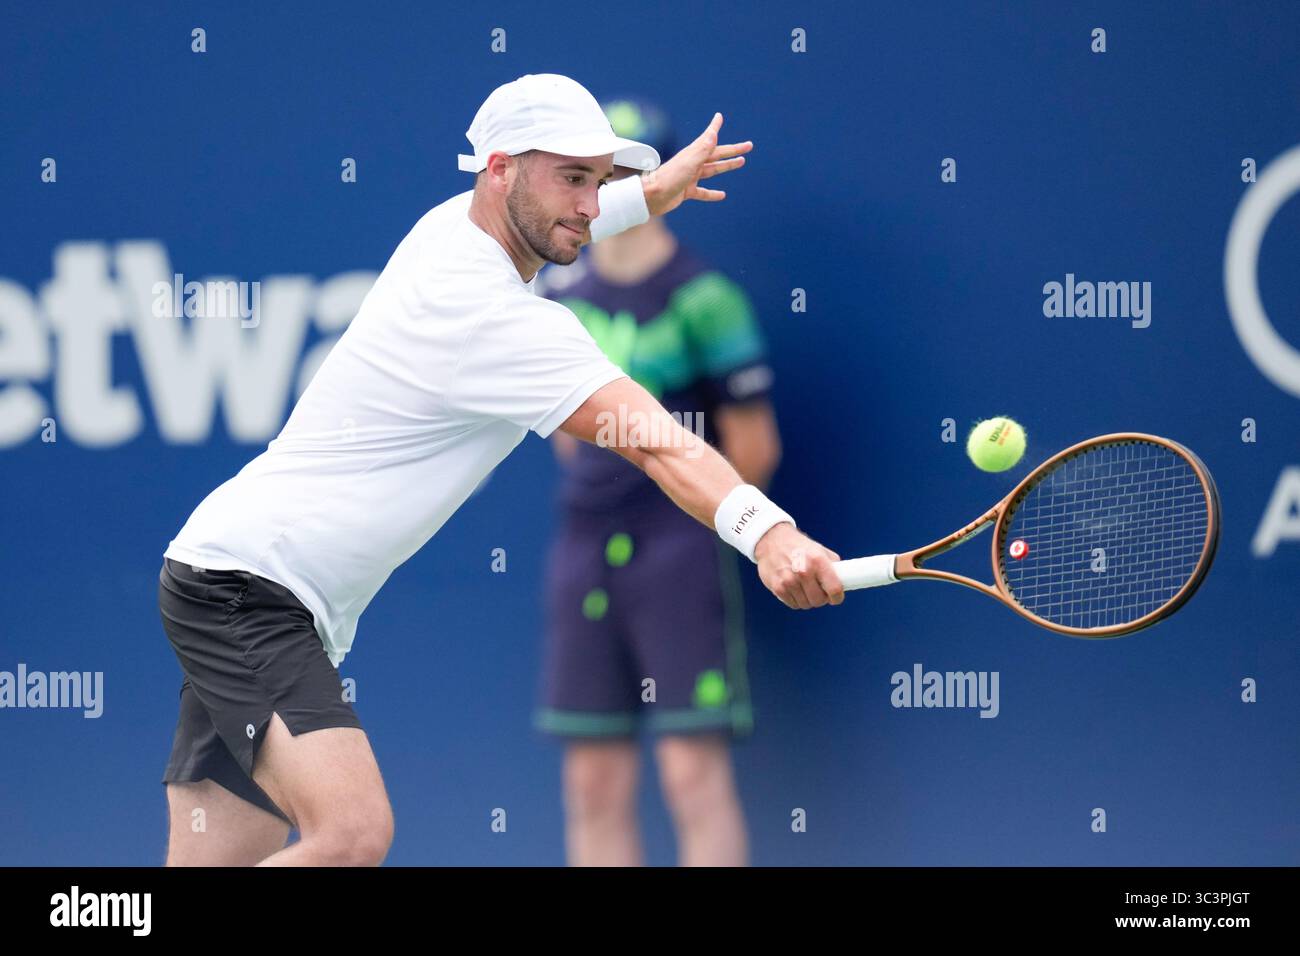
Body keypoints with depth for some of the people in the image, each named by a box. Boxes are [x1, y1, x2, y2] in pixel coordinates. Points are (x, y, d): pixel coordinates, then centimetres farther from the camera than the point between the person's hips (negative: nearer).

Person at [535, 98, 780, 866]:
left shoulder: (700, 296, -9)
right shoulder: (562, 288, 10)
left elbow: (753, 448, -6)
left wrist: (691, 516, 5)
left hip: (679, 553, -6)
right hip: (584, 553, 6)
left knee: (694, 773, -9)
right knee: (595, 786, 6)